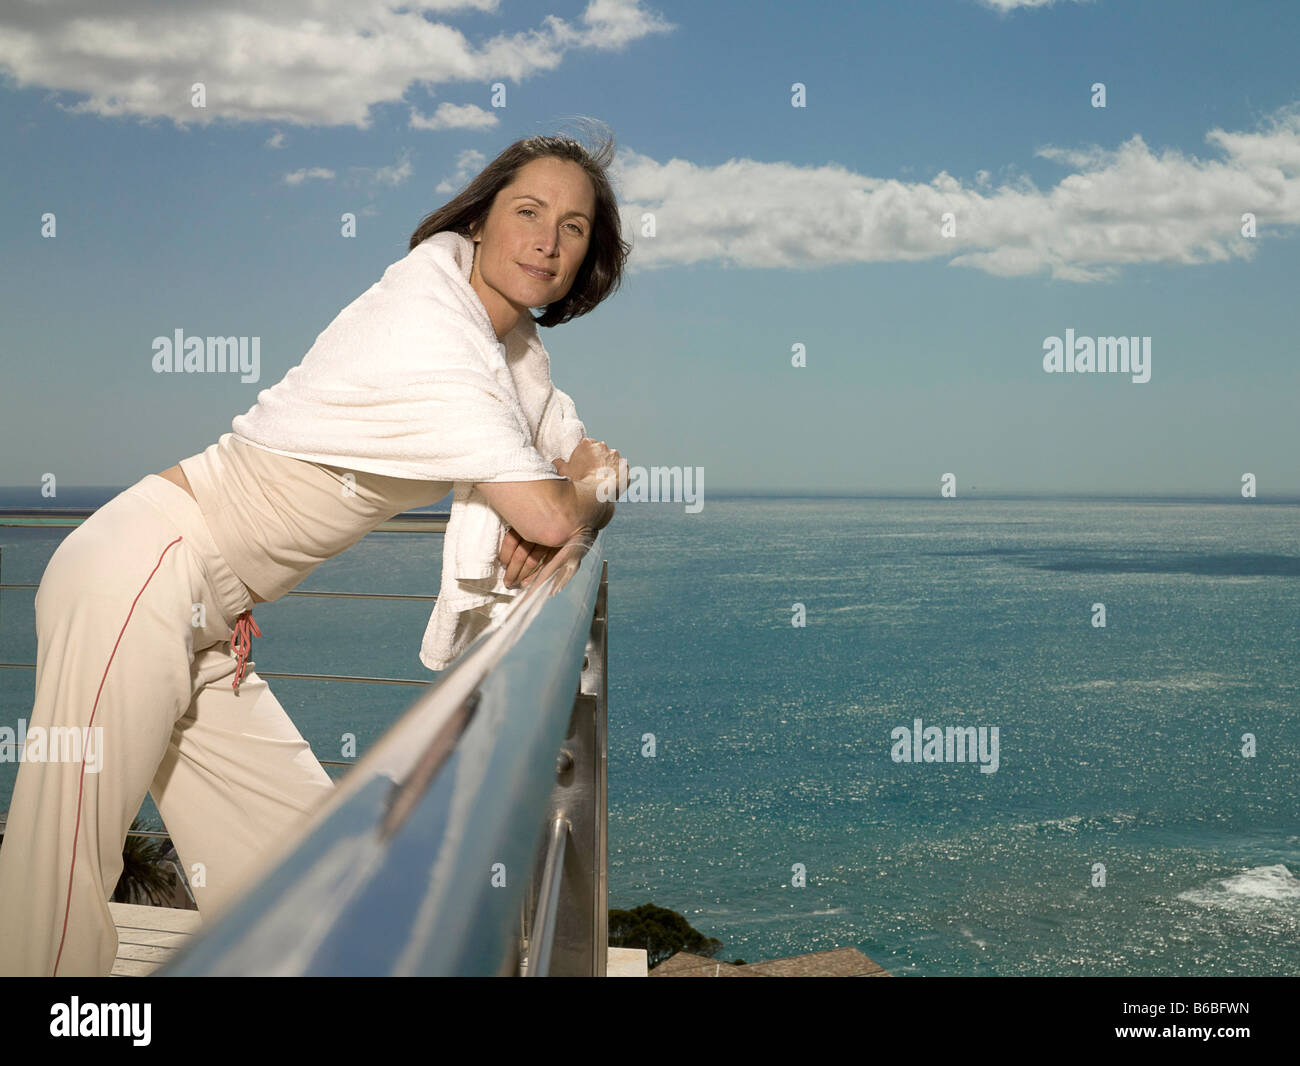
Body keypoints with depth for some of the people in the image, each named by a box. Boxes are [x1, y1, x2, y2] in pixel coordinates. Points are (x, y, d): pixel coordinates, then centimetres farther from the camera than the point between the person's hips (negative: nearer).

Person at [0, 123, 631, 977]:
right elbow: (550, 516, -20)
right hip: (144, 576, -9)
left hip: (210, 618, 10)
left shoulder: (517, 344, 11)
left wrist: (542, 525, -5)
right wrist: (593, 483, 2)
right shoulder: (431, 316, -19)